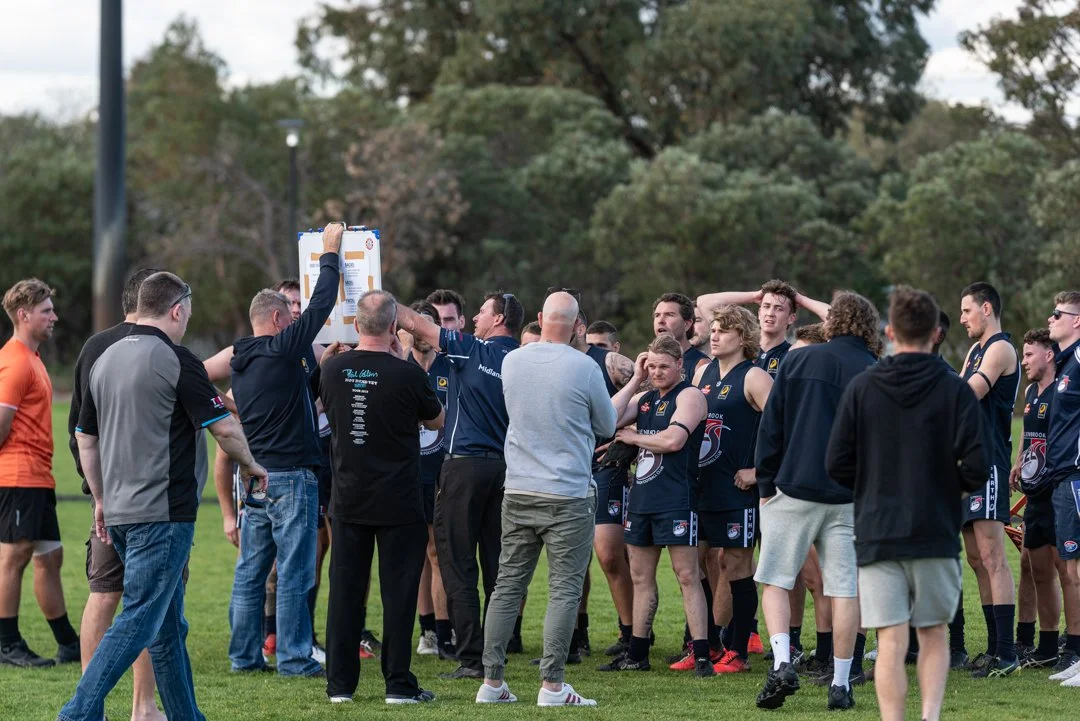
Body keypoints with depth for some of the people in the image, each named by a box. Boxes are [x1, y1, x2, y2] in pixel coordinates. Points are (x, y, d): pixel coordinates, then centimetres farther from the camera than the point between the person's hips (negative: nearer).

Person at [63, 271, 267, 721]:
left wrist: (101, 499, 26)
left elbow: (85, 439, 17)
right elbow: (224, 430, -8)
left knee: (168, 624, 15)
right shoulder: (176, 361, -11)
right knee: (138, 621, -9)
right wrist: (252, 466, 10)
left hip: (120, 512, 8)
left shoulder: (105, 360, 11)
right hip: (163, 514, -8)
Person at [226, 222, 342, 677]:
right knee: (293, 572, -5)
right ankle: (294, 658, -4)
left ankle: (244, 654, 13)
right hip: (290, 476, -8)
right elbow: (320, 306, -7)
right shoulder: (281, 350, -11)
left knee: (250, 571, 10)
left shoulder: (241, 360, 12)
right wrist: (330, 256, 4)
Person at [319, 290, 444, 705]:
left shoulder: (334, 369, -2)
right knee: (399, 591, 2)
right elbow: (436, 420, 5)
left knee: (345, 589, 8)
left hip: (348, 499, 3)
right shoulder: (407, 374, -13)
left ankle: (340, 684, 10)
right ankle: (399, 684, 2)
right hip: (398, 501, -3)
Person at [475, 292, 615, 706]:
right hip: (568, 496, -5)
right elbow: (607, 427, 3)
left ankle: (492, 681, 9)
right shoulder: (584, 368, -11)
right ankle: (552, 685, -5)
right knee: (564, 591, -1)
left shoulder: (511, 362, 2)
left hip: (518, 493, 5)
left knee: (508, 585, 9)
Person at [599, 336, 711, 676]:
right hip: (641, 497, 8)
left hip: (676, 500, -8)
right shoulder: (644, 398, 18)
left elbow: (673, 440, -19)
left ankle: (701, 656, -10)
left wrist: (633, 437, -4)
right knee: (641, 576, 13)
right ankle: (637, 654, 21)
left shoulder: (689, 396, -5)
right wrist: (635, 379, 5)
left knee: (687, 576, -8)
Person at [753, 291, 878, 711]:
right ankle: (841, 684, 5)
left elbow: (770, 428, 3)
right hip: (850, 499, 1)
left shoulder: (797, 362, 3)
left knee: (775, 581, 7)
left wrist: (765, 486, 9)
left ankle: (781, 664, -12)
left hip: (793, 491, -1)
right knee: (845, 589, 5)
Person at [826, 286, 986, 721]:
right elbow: (975, 468, -10)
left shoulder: (861, 388, 0)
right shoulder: (956, 391, -4)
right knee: (933, 637, 12)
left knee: (890, 643, -1)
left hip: (877, 536, 0)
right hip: (936, 537, 0)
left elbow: (836, 465, -1)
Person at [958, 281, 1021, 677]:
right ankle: (994, 648, 14)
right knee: (977, 559, 10)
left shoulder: (1000, 348, -9)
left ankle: (1006, 653, -14)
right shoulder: (976, 351, 22)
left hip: (989, 462, -10)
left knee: (992, 558, -12)